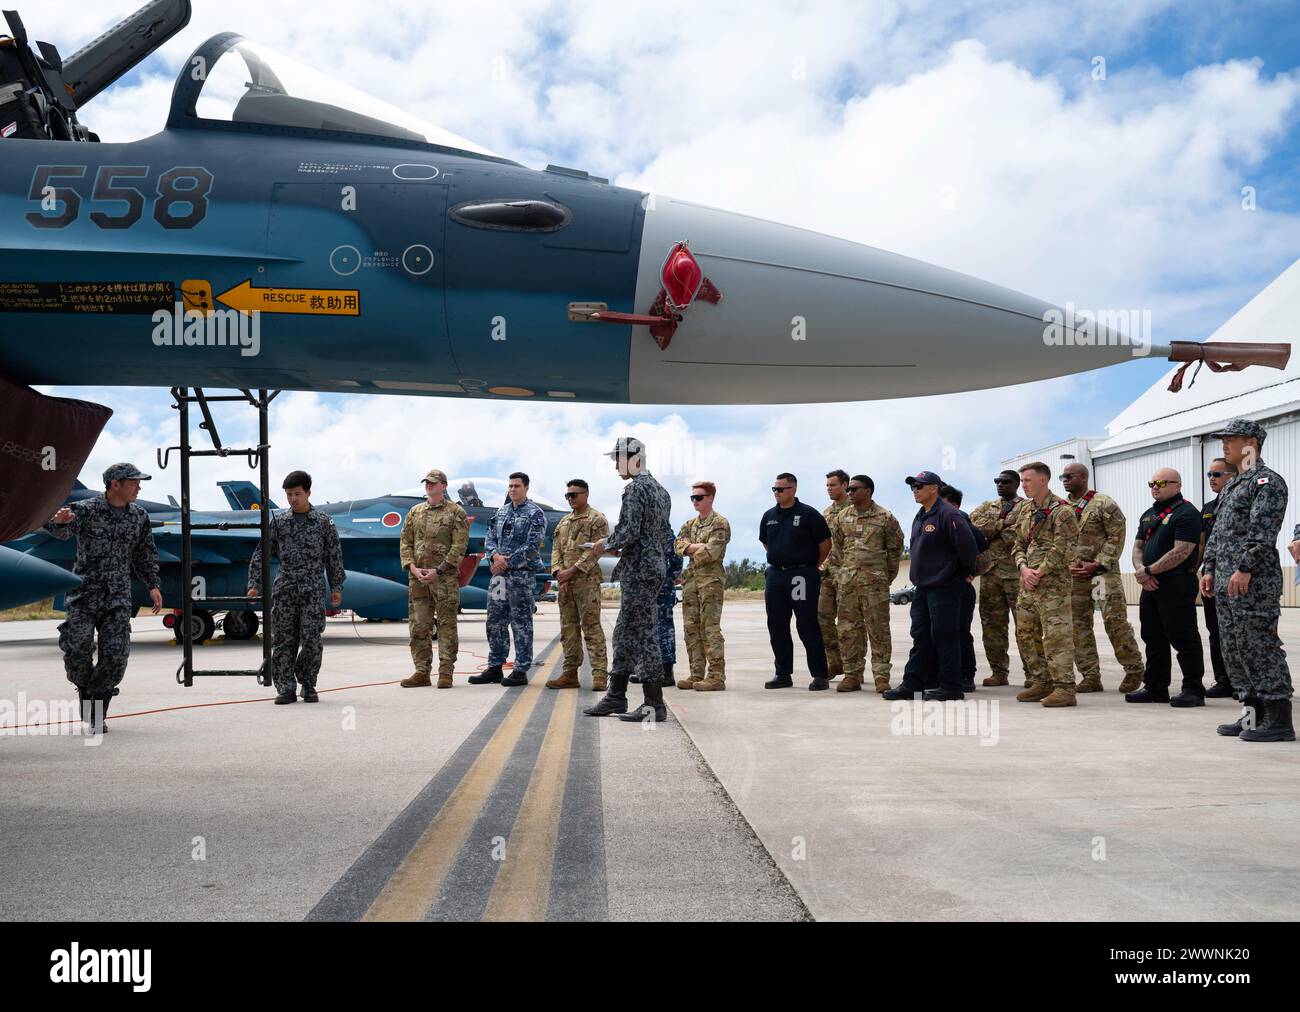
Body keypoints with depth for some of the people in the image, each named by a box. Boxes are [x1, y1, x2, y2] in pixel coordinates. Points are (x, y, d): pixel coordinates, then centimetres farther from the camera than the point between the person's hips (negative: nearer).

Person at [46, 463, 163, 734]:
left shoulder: (139, 516, 8)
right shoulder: (87, 509, -6)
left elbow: (145, 554, 20)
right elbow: (62, 530, -25)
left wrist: (152, 585, 12)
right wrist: (59, 521, -49)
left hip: (118, 598, 3)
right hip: (84, 594, -3)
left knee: (115, 654, -8)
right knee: (76, 649, -11)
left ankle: (97, 714, 6)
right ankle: (85, 689, 22)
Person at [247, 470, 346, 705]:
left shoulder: (323, 522, 4)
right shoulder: (278, 521, 8)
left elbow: (334, 556, 7)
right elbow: (261, 554, 9)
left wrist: (336, 587, 5)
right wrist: (254, 584, 3)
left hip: (313, 589, -2)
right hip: (284, 588, 2)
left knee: (311, 639, -8)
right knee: (283, 640, 0)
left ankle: (308, 684, 11)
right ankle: (285, 688, 6)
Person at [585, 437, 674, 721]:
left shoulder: (635, 488, -14)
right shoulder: (660, 490, 16)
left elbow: (628, 531, -22)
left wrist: (606, 544, -4)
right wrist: (619, 547, 18)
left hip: (638, 570, -10)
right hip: (654, 566, 10)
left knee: (642, 634, -6)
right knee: (624, 633, 15)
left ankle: (654, 704, -3)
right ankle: (616, 696, 22)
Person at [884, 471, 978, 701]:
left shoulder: (948, 515, -15)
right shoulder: (919, 518, 15)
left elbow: (967, 544, -20)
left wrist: (966, 572, -9)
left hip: (943, 587, -9)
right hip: (922, 587, 9)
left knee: (944, 636, -4)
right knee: (920, 636, 11)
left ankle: (950, 687, 4)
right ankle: (912, 683, 16)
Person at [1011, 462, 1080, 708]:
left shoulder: (1061, 510, -9)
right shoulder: (1026, 511, 16)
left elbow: (1062, 549, -16)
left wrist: (1039, 573, -15)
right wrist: (1024, 569, -3)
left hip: (1052, 583, -9)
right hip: (1027, 584, 9)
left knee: (1056, 635, -9)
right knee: (1025, 634, 12)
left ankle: (1065, 689, -7)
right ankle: (1041, 683, 22)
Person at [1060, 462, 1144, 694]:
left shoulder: (1103, 504, -6)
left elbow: (1117, 537, -8)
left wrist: (1097, 565, -15)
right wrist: (1070, 565, -3)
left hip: (1103, 571, -6)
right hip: (1073, 575, 6)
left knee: (1115, 621, -9)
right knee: (1078, 625, 5)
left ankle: (1134, 670, 6)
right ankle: (1091, 677, 12)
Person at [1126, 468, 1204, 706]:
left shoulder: (1186, 513, -9)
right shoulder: (1149, 515, 19)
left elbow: (1181, 552, -18)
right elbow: (1138, 547, 18)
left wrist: (1150, 570, -16)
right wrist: (1141, 570, -3)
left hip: (1177, 586, -9)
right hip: (1151, 586, 9)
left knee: (1183, 638, -6)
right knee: (1153, 638, 13)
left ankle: (1193, 689, 0)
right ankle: (1155, 688, 21)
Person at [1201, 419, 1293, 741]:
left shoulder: (1267, 481, -7)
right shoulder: (1231, 487, 22)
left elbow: (1262, 530, -17)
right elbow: (1217, 533, 23)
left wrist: (1245, 568, -23)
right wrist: (1209, 569, 14)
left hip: (1254, 582, -10)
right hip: (1226, 582, 10)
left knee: (1260, 648, -9)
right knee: (1234, 650, 11)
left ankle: (1279, 722, -5)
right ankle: (1255, 713, 18)